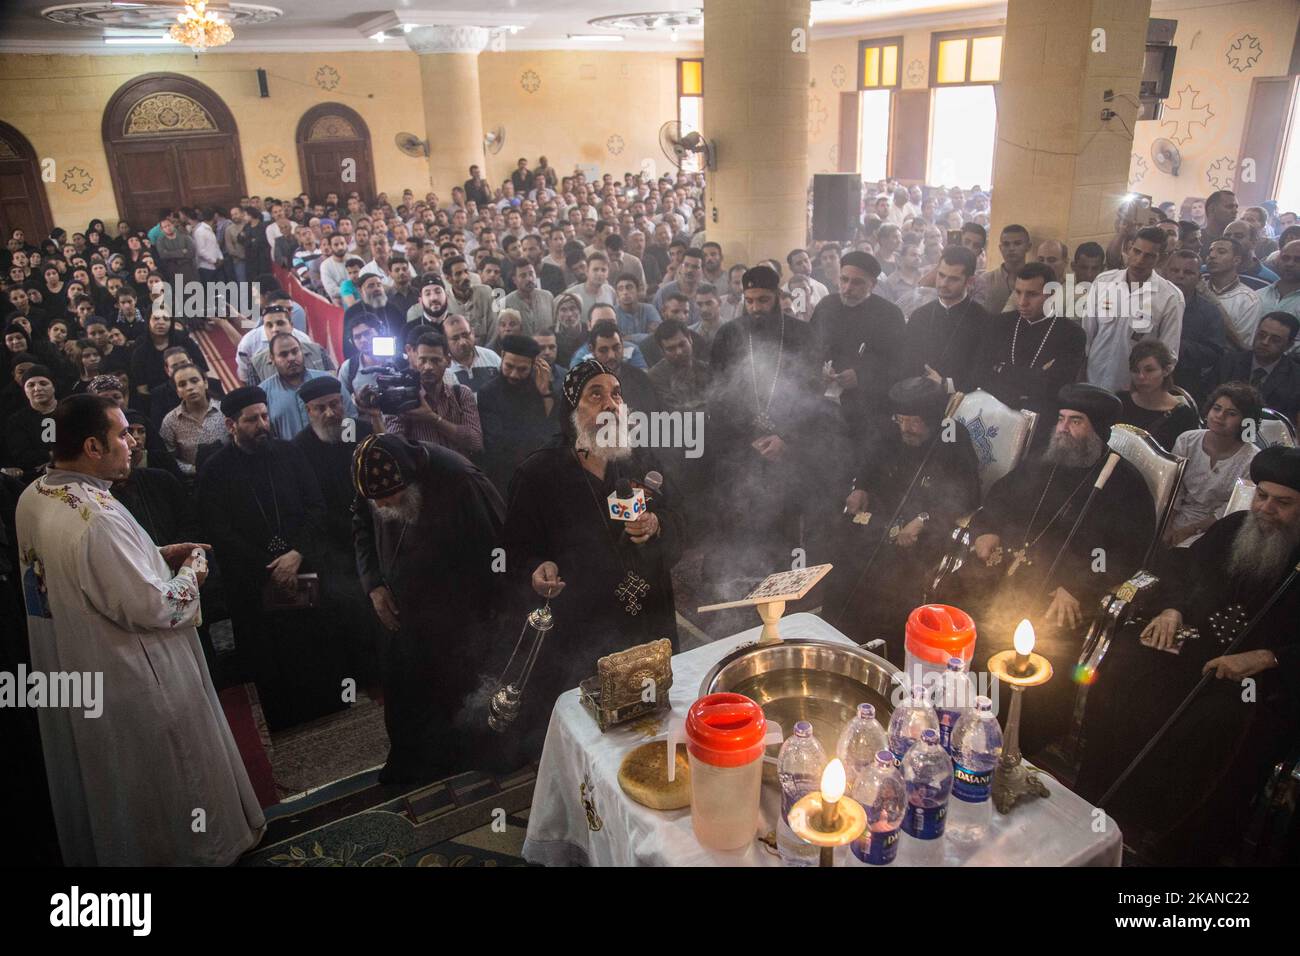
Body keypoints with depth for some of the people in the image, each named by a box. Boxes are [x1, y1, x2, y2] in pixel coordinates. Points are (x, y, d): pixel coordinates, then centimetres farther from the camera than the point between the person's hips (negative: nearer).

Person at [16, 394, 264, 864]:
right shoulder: (98, 518, -32)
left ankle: (98, 850, 48)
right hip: (133, 685, -9)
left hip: (70, 675, 9)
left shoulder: (33, 497, -3)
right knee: (171, 782, 14)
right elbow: (154, 608, -27)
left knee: (98, 784, 28)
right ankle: (199, 849, 32)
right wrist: (190, 573, -9)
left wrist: (157, 556, 6)